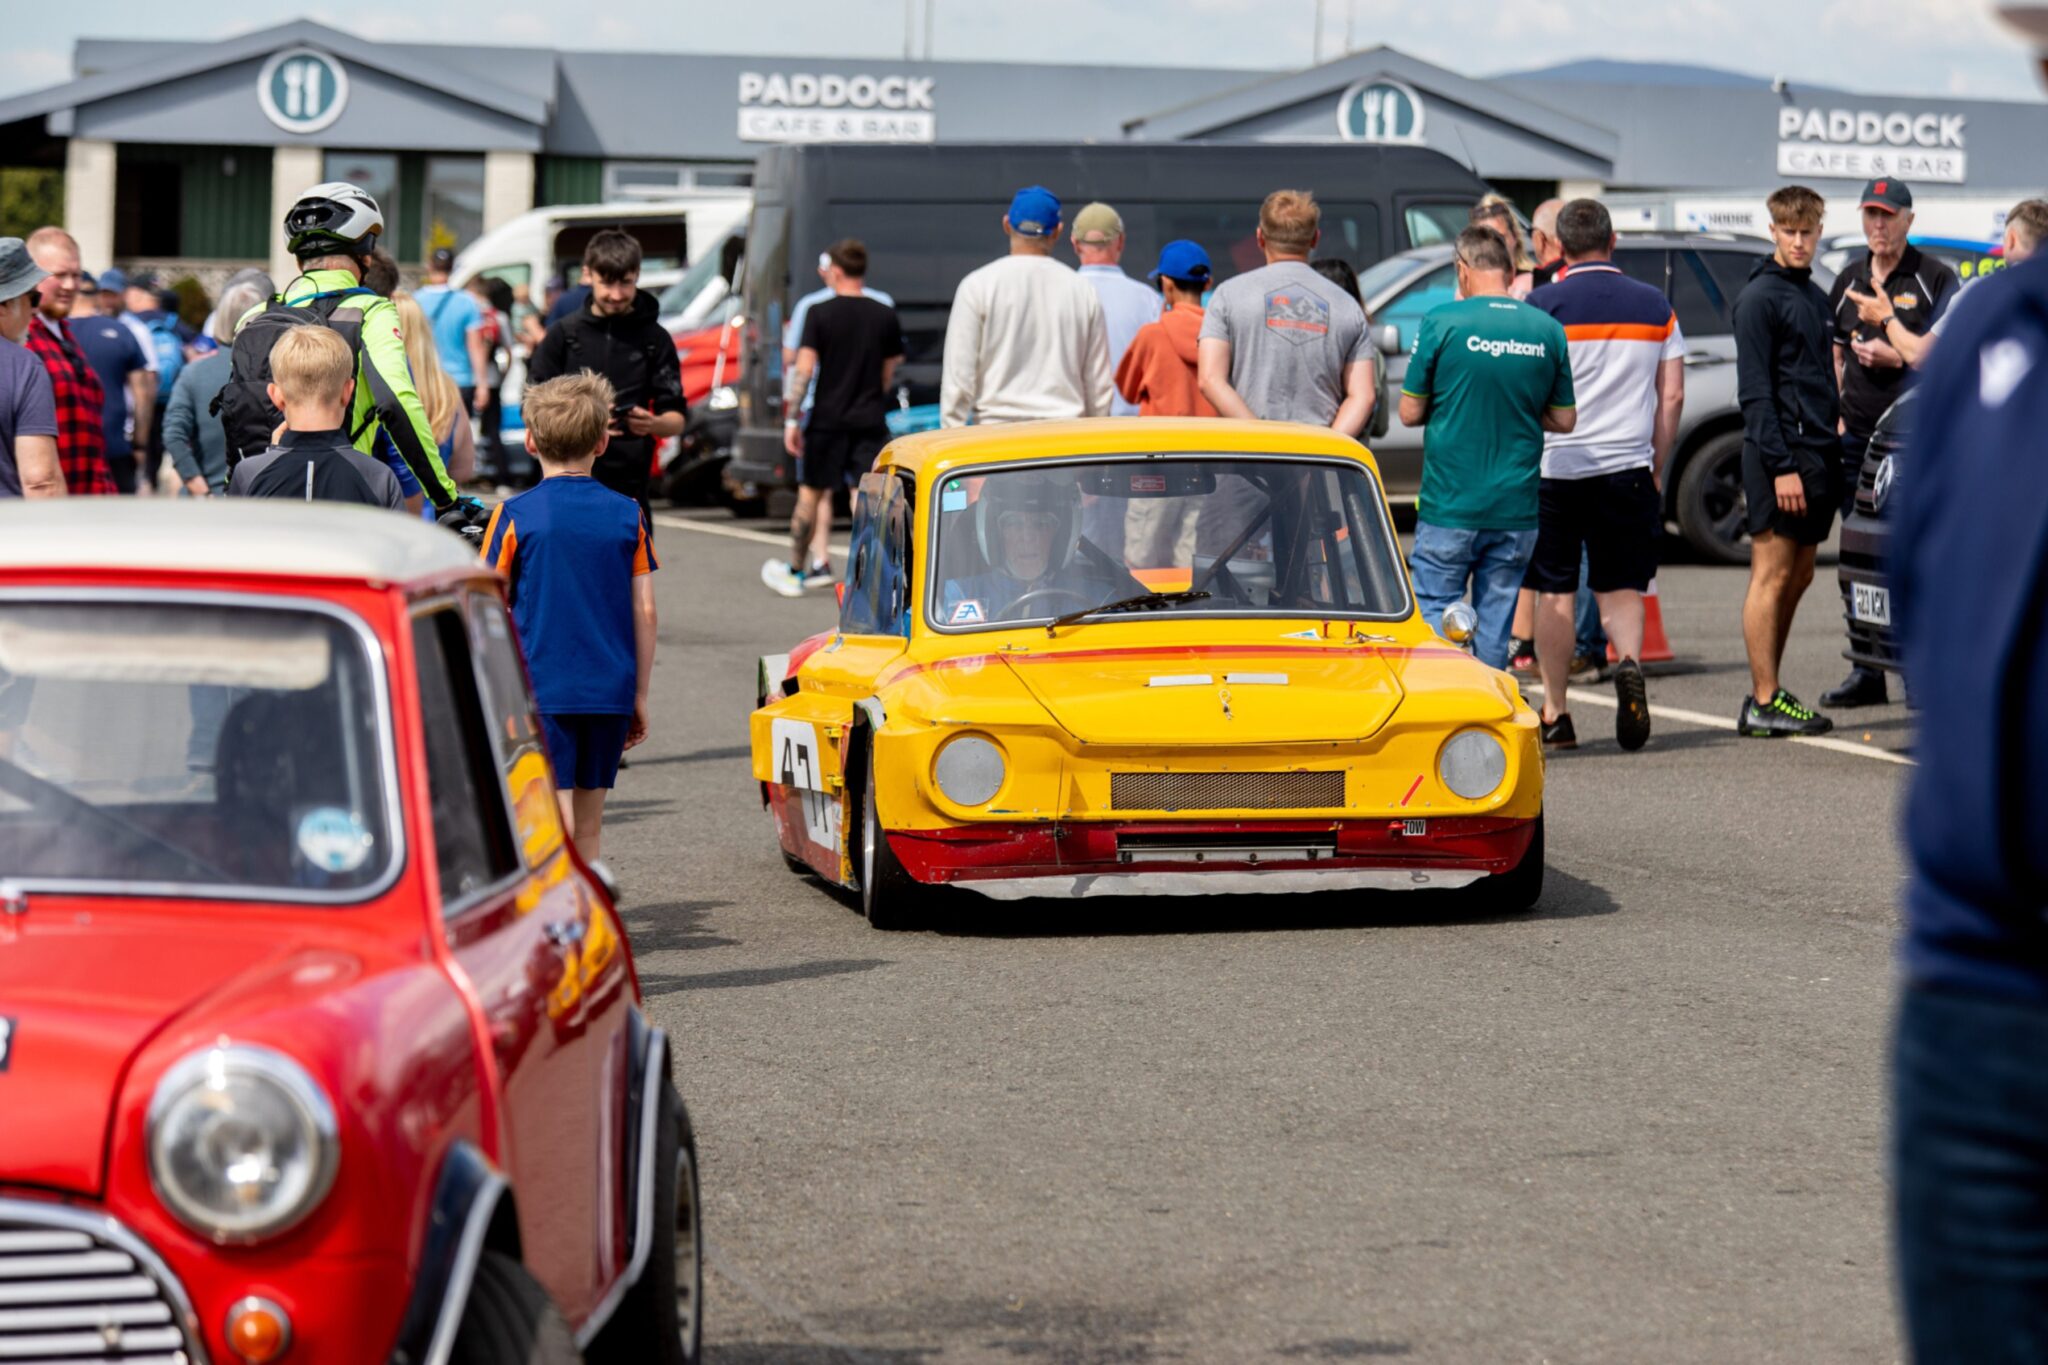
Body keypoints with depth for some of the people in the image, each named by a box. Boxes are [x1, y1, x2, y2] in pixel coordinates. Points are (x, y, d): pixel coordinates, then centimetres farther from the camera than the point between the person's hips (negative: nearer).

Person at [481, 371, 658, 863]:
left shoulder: (515, 515, -5)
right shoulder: (627, 514, 4)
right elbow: (644, 612, 4)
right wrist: (640, 694, 12)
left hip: (540, 689, -3)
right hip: (610, 692, 3)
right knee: (589, 826, 13)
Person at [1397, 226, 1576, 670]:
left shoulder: (1442, 322, -8)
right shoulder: (1547, 330, 2)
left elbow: (1410, 412, -3)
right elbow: (1564, 420, 9)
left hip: (1450, 505, -3)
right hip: (1517, 510, 3)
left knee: (1434, 617, 3)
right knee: (1495, 625, 9)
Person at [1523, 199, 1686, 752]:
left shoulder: (1541, 306, -5)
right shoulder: (1654, 305, 5)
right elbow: (1672, 395, 6)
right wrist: (1657, 466, 15)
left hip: (1555, 465, -2)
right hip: (1628, 467, 2)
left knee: (1555, 592, 6)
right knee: (1621, 587, 10)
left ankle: (1555, 714, 8)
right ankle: (1628, 662, -19)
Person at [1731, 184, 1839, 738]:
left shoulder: (1816, 298, 18)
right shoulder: (1760, 297, -8)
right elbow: (1754, 390, -13)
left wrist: (1833, 450, 15)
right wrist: (1782, 466, -19)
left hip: (1818, 454, 9)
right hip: (1779, 456, -9)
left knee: (1798, 577, 10)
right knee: (1772, 577, -7)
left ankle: (1768, 694, 16)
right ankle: (1763, 703, -5)